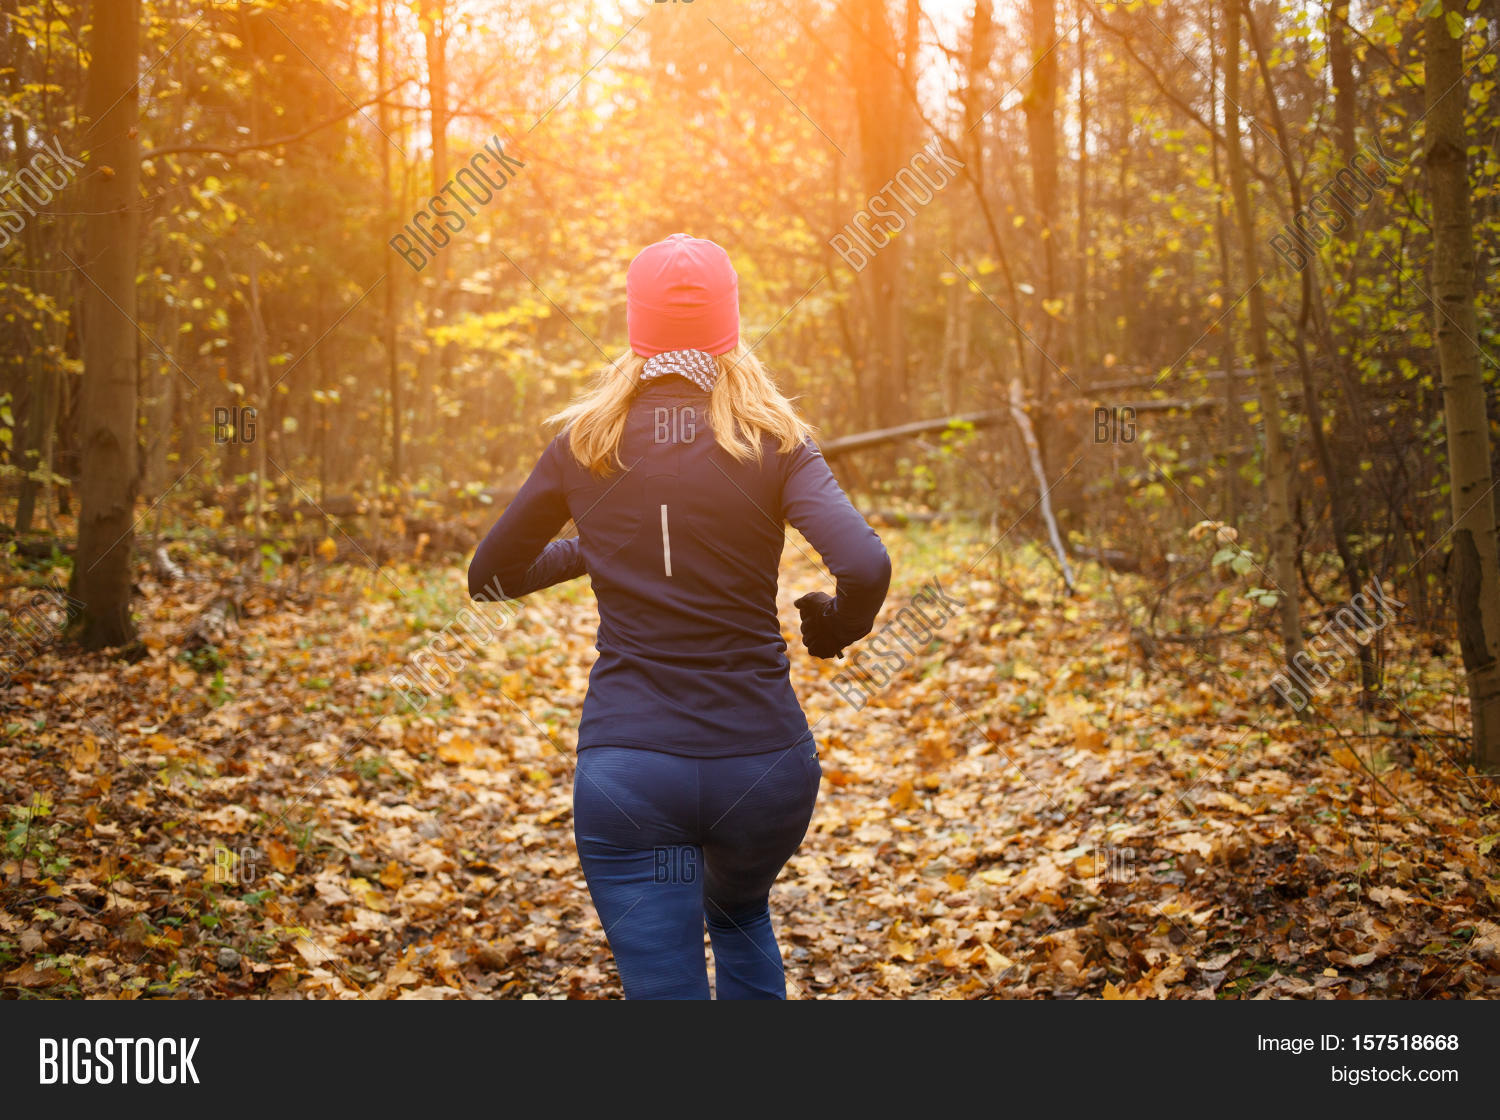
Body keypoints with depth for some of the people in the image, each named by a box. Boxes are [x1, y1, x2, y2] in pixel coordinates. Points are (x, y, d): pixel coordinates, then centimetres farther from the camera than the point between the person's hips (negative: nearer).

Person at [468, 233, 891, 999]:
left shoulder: (585, 445, 2)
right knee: (739, 913, 32)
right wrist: (831, 626, 4)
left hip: (626, 765, -1)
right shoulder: (772, 440, -3)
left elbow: (490, 579, 13)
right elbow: (864, 566, -17)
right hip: (761, 759, 1)